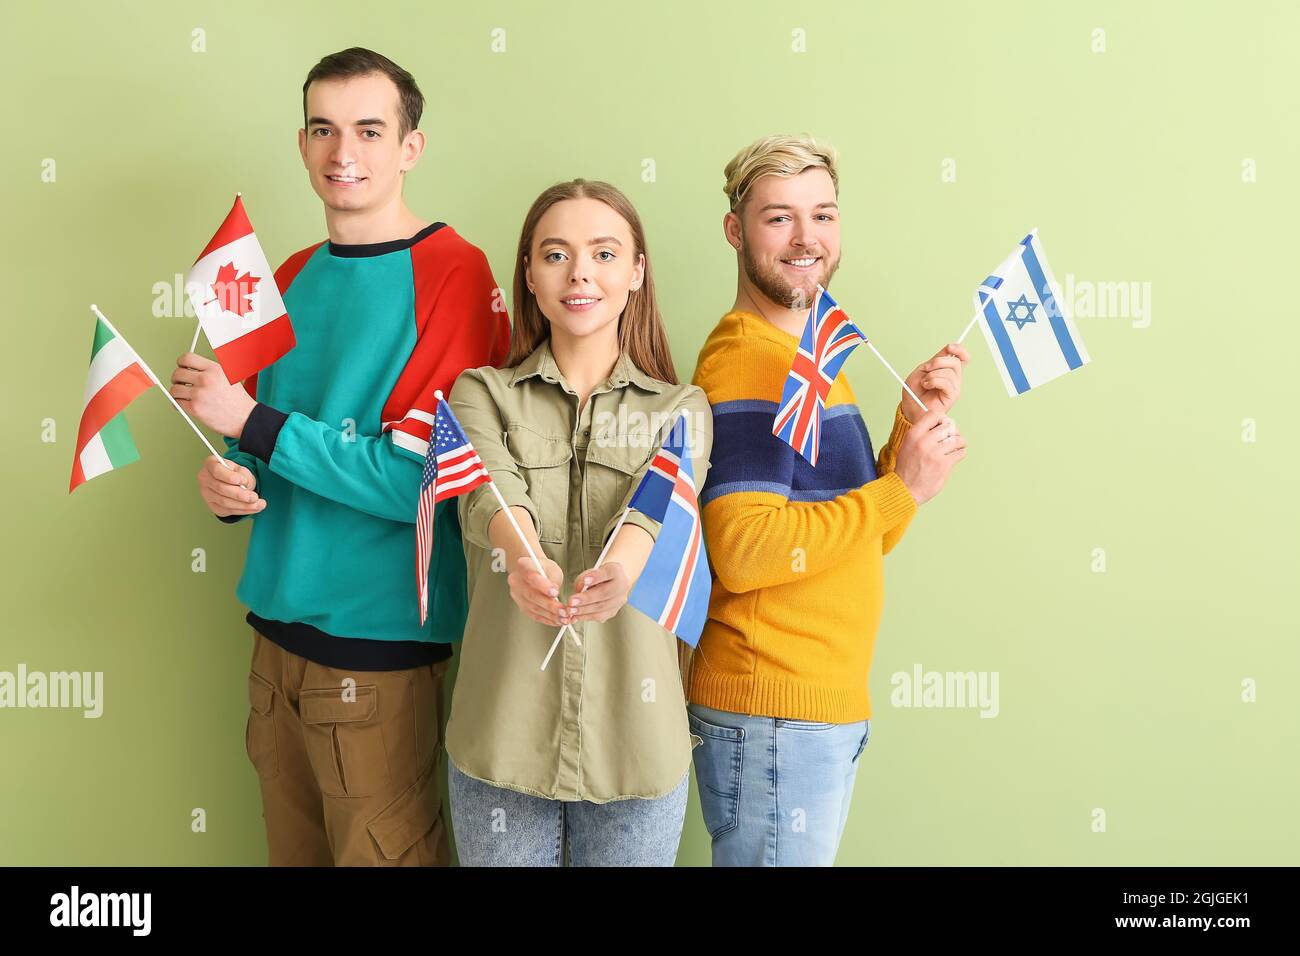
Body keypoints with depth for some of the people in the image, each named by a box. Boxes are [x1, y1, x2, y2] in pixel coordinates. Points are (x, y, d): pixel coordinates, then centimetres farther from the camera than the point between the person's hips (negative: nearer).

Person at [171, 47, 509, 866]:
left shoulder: (455, 273, -13)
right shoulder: (290, 279, 9)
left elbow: (419, 482, -18)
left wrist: (248, 420, -17)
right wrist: (226, 482, -5)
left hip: (379, 645, -6)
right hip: (279, 625, 7)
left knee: (381, 852, 8)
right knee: (293, 849, 20)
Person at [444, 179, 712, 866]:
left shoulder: (680, 410, 5)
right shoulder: (482, 394, 5)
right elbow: (491, 492, -16)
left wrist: (620, 566, -39)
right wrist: (525, 557, -39)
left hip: (635, 739, 0)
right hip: (502, 735, 0)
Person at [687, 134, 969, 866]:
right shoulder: (744, 361, -15)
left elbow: (864, 534, 13)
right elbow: (744, 551, -25)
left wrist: (918, 420, 0)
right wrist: (901, 490, -19)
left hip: (833, 706, 9)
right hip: (771, 713, -9)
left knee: (812, 856, 20)